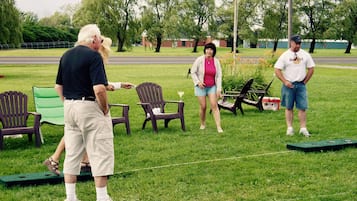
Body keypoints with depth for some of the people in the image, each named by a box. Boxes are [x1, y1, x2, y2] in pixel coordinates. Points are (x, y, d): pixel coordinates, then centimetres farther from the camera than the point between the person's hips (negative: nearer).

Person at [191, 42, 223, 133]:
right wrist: (198, 82, -15)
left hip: (212, 87, 1)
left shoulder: (216, 61, -3)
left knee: (214, 105, -8)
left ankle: (219, 127, -11)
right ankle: (202, 124, 24)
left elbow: (219, 76, -2)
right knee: (203, 107, 1)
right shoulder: (199, 60, -10)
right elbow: (193, 72, -2)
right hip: (201, 86, -1)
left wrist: (219, 89, -7)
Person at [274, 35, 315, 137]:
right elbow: (277, 70, -4)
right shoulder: (285, 55, -2)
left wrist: (305, 82, 4)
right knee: (289, 107, 4)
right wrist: (285, 82, -11)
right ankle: (289, 128, 10)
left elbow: (311, 69, 11)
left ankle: (303, 128, 2)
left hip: (301, 85, 2)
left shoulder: (305, 55, 6)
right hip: (289, 85, -2)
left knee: (302, 107, -2)